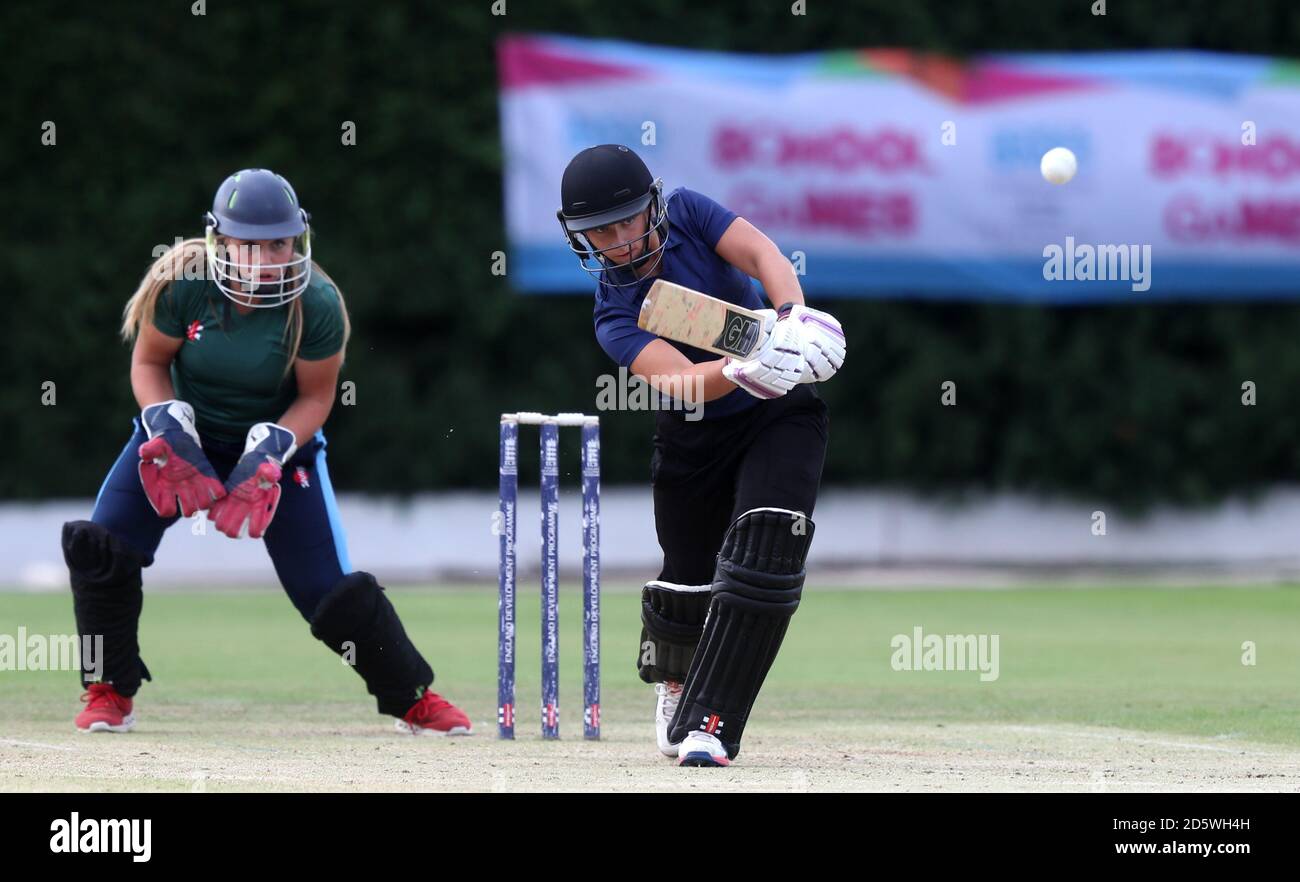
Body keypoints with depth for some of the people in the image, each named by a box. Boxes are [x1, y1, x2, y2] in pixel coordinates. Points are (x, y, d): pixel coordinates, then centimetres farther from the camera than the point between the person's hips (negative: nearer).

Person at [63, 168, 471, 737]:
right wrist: (169, 427, -24)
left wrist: (271, 450, -27)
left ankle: (415, 699, 13)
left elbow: (315, 397, -12)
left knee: (329, 585, -8)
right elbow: (148, 363, -8)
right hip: (186, 433, 1)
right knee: (98, 546, -15)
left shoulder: (317, 305, -24)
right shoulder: (182, 285, -23)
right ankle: (110, 694, 3)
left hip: (280, 439, -1)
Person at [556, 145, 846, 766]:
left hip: (781, 414, -1)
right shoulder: (615, 316, -15)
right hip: (695, 438, 1)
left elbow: (764, 256, -22)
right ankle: (674, 677, 42)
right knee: (690, 581, 6)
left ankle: (709, 723, -17)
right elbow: (684, 382, -32)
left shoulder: (687, 213, -9)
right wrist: (746, 369, -52)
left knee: (764, 552, -20)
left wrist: (792, 318, -42)